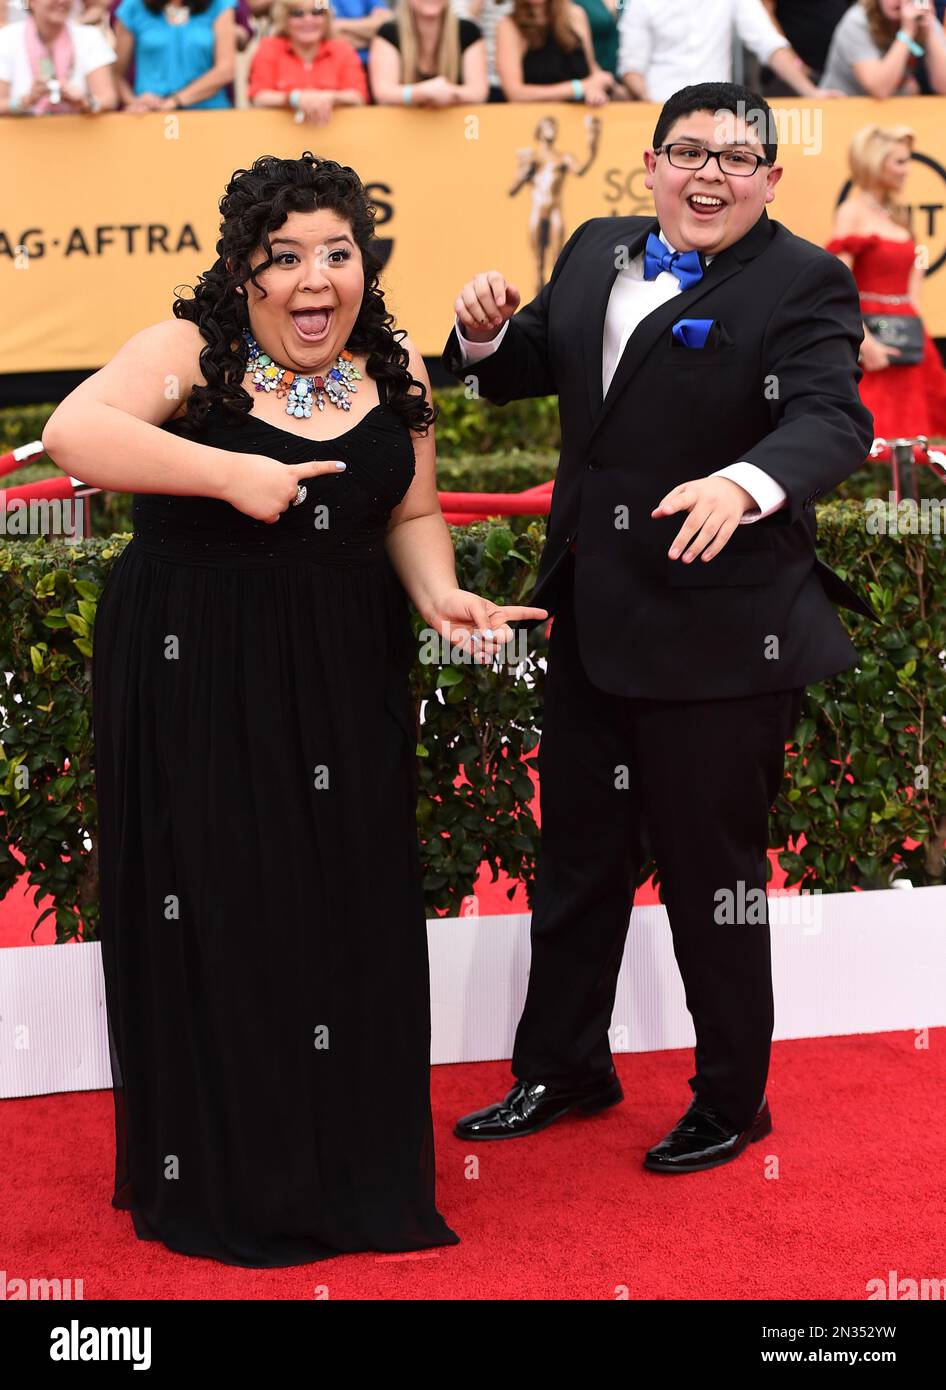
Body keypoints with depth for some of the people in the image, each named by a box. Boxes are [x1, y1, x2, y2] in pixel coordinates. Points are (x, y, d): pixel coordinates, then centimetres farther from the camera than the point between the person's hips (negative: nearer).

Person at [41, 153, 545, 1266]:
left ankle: (353, 1166, 24)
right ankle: (221, 1178, 18)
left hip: (343, 676, 5)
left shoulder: (395, 372, 6)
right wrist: (230, 474, -31)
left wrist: (438, 593, -8)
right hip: (194, 676, -4)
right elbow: (73, 434, -26)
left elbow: (410, 514, 12)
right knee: (216, 913, 2)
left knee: (345, 906, 8)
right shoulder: (186, 352, -10)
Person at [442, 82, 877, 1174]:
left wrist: (745, 482, -44)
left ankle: (732, 1103, 25)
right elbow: (527, 369, 20)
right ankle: (562, 1070, 37)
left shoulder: (804, 284, -9)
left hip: (721, 633, -6)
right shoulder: (597, 252, 9)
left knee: (711, 868, 5)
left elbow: (830, 419, -23)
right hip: (594, 622, 7)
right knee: (577, 853, 18)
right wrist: (488, 333, -4)